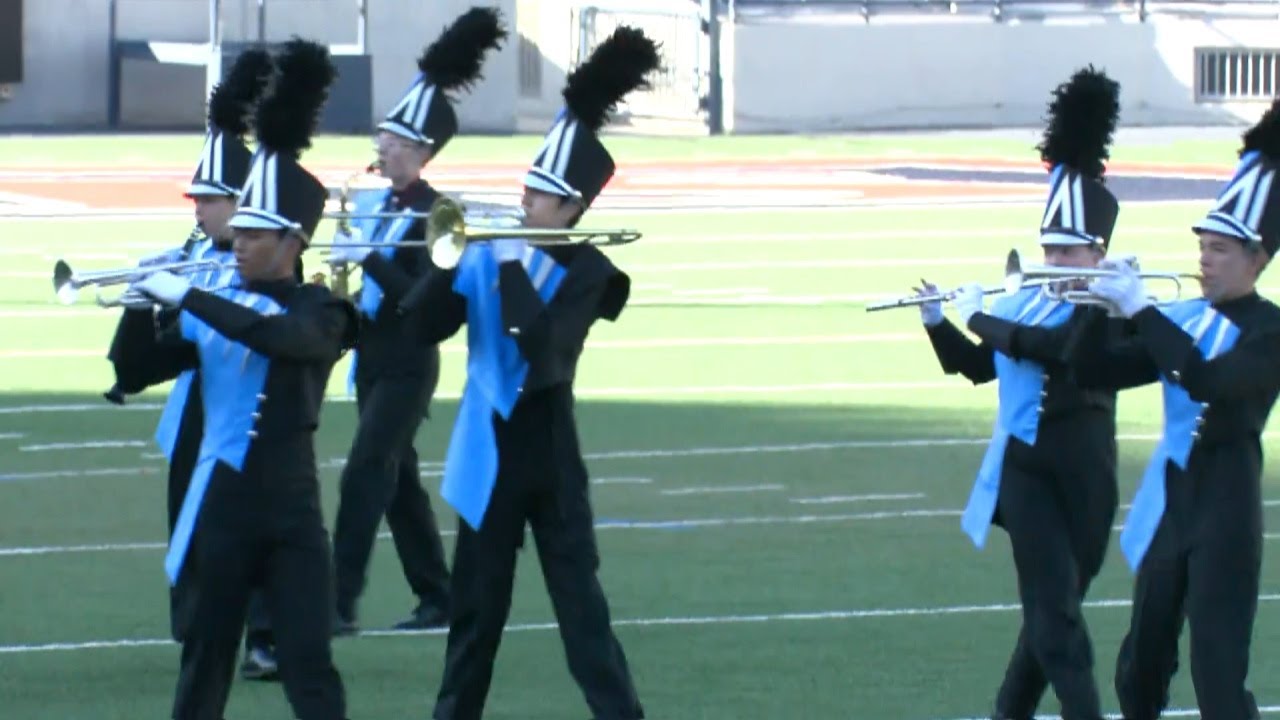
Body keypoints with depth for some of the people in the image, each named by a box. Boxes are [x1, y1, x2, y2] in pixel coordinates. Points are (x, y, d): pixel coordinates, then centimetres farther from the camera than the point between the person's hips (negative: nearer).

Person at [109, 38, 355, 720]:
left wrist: (187, 296, -27)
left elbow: (274, 335, -28)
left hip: (288, 508, -4)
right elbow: (142, 368, 9)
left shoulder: (317, 311, -5)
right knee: (207, 650, 12)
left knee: (307, 660, -6)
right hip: (219, 501, 4)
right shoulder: (218, 308, 7)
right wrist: (142, 307, -9)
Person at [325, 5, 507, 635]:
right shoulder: (374, 204, 10)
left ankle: (341, 602, -16)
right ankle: (436, 597, 20)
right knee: (398, 478, 12)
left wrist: (369, 259, -28)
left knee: (366, 472, -14)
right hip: (372, 360, 9)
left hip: (407, 366, -9)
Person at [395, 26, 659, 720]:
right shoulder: (487, 256, 1)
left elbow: (541, 342, -21)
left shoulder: (585, 272, -6)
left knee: (579, 598, -4)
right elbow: (425, 323, -6)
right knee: (476, 602, 8)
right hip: (489, 452, 2)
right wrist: (446, 260, -20)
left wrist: (513, 268, -20)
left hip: (549, 453, -2)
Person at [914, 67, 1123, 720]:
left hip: (1080, 469, -3)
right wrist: (937, 322, 5)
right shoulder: (1026, 302, 8)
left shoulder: (1106, 310, -9)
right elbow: (976, 366, 19)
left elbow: (1052, 345, -25)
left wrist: (979, 316, -14)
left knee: (1053, 604, 8)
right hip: (1024, 463, 3)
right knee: (1054, 607, -4)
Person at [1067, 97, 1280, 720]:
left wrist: (1139, 308, -25)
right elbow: (1095, 372, 9)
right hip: (1167, 505, 7)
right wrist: (1100, 312, -8)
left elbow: (1205, 379, -28)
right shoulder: (1181, 318, 10)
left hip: (1224, 511, -7)